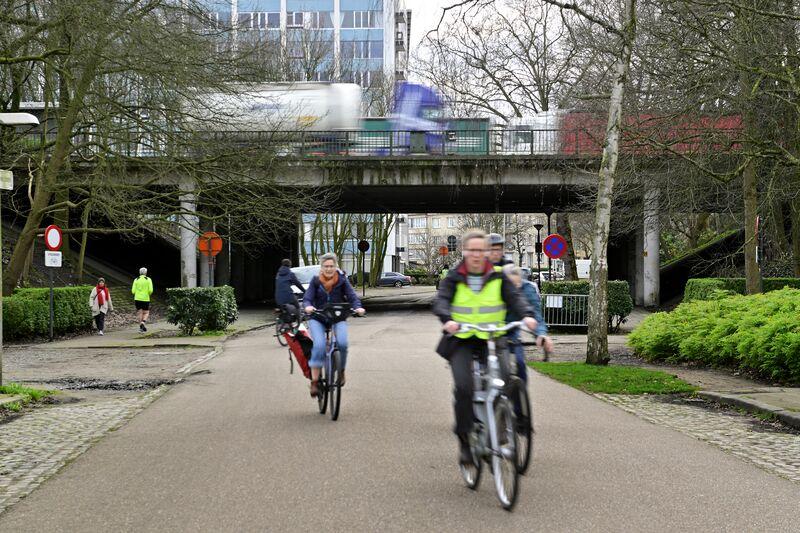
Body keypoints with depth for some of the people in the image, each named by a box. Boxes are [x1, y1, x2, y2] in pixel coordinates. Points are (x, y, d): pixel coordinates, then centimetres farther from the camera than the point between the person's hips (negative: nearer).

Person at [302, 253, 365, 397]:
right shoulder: (316, 281, -1)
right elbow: (307, 298, -8)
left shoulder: (342, 280, 0)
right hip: (317, 318, 0)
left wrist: (358, 307, -28)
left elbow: (352, 296, -6)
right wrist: (308, 306, -32)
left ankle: (341, 372, 1)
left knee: (342, 343, -25)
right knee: (319, 345, -24)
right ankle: (315, 381, -17)